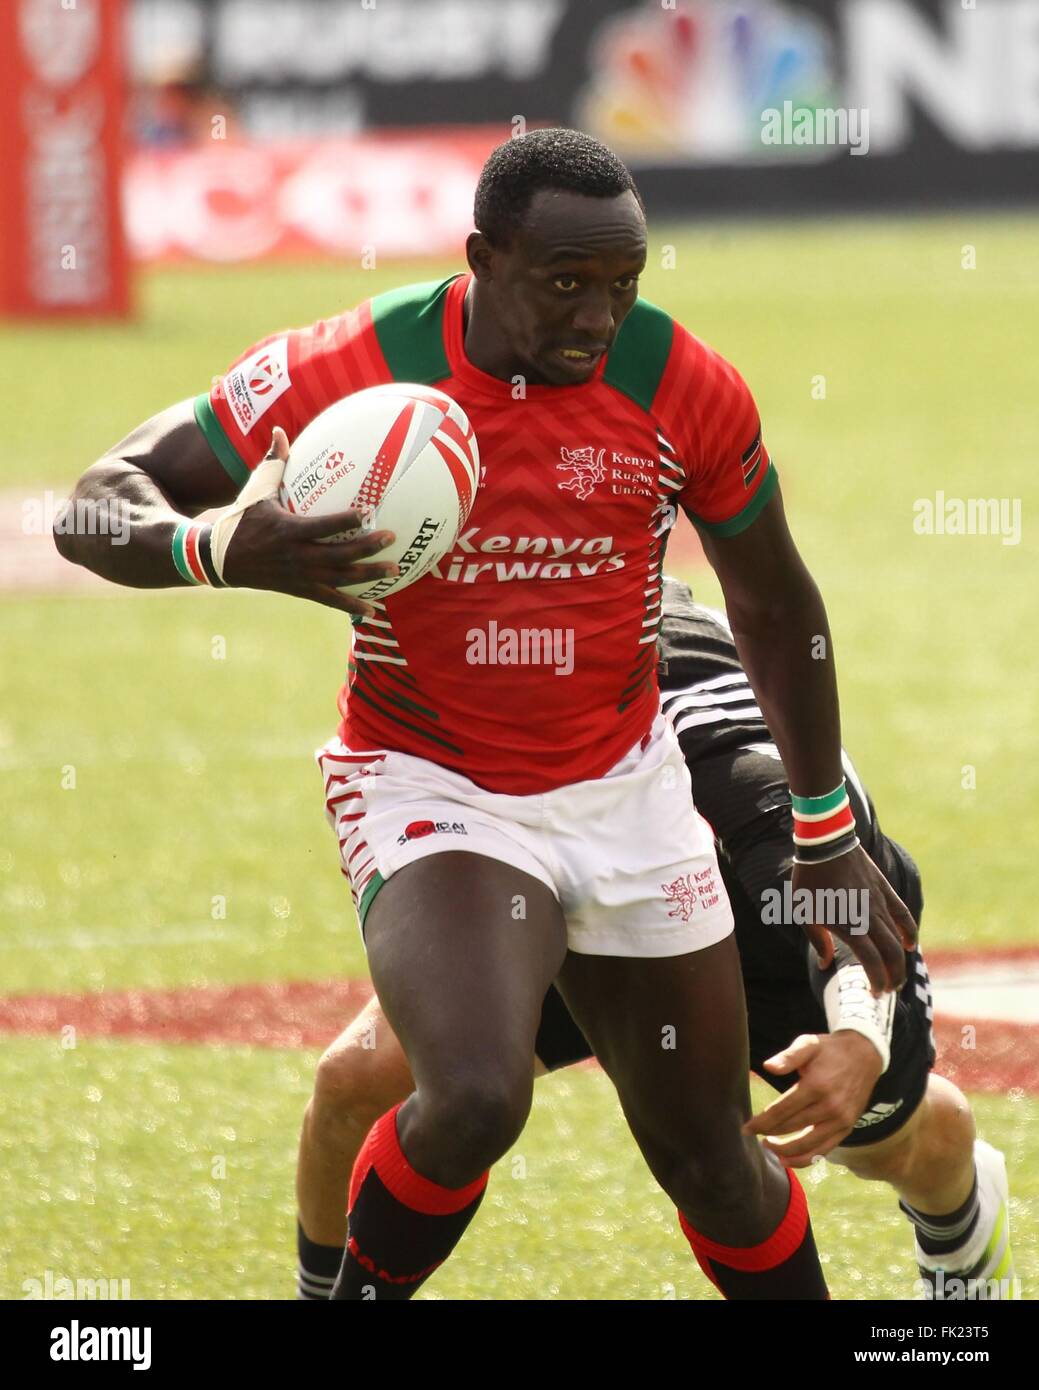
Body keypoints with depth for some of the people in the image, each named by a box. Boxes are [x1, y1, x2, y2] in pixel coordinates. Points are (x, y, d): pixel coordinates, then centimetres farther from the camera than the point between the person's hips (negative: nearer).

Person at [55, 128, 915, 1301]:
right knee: (476, 1096, -29)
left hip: (623, 793, 3)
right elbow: (103, 504, -13)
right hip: (433, 794, -3)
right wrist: (224, 550, -36)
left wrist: (826, 839, 13)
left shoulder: (683, 388, -10)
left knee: (712, 1163, 9)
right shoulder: (355, 369, -17)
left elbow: (774, 603, 8)